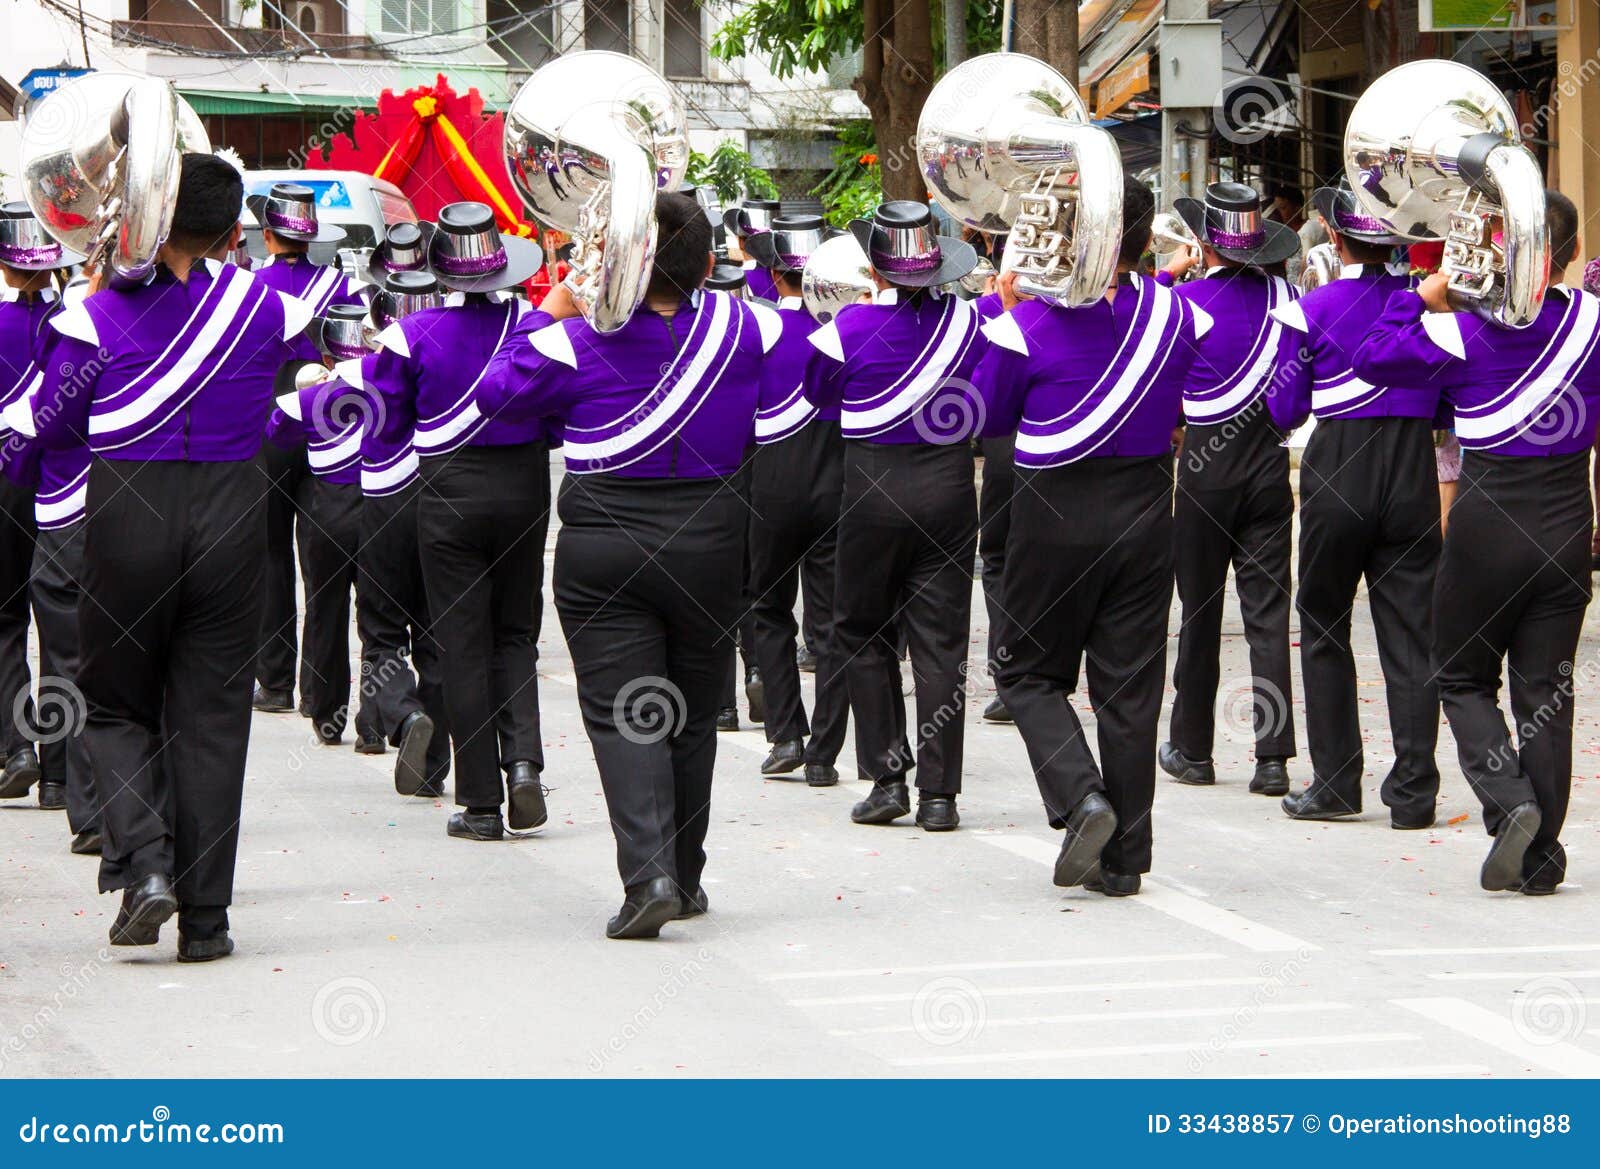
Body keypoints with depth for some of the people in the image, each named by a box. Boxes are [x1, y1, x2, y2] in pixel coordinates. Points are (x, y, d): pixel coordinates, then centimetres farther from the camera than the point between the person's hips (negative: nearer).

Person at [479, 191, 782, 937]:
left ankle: (648, 872, -20)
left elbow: (495, 394, 3)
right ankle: (683, 878, 23)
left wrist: (546, 314, 13)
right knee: (691, 715, 15)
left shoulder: (578, 341, -11)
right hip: (710, 544, 2)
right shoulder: (743, 328, -5)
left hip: (601, 549, -2)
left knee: (620, 715, -3)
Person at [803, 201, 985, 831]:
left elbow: (816, 392, 8)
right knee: (940, 640, 4)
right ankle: (938, 792, 2)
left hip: (873, 491, -2)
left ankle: (886, 777, 5)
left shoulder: (851, 326, -10)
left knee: (863, 633, 12)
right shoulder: (965, 320, -4)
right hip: (949, 489, 2)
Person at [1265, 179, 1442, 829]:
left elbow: (1284, 410, -2)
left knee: (1324, 629, 12)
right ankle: (1413, 793, 2)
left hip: (1338, 474, -2)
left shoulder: (1310, 310, -6)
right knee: (1410, 635, 4)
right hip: (1413, 472, 2)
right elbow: (1449, 401, 6)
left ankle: (1335, 785, 11)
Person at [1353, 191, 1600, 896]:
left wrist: (1422, 298, 4)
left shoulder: (1466, 329, -10)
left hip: (1487, 523, -3)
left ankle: (1509, 802, -12)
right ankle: (1539, 856, 7)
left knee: (1463, 678, 11)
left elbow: (1373, 360, -5)